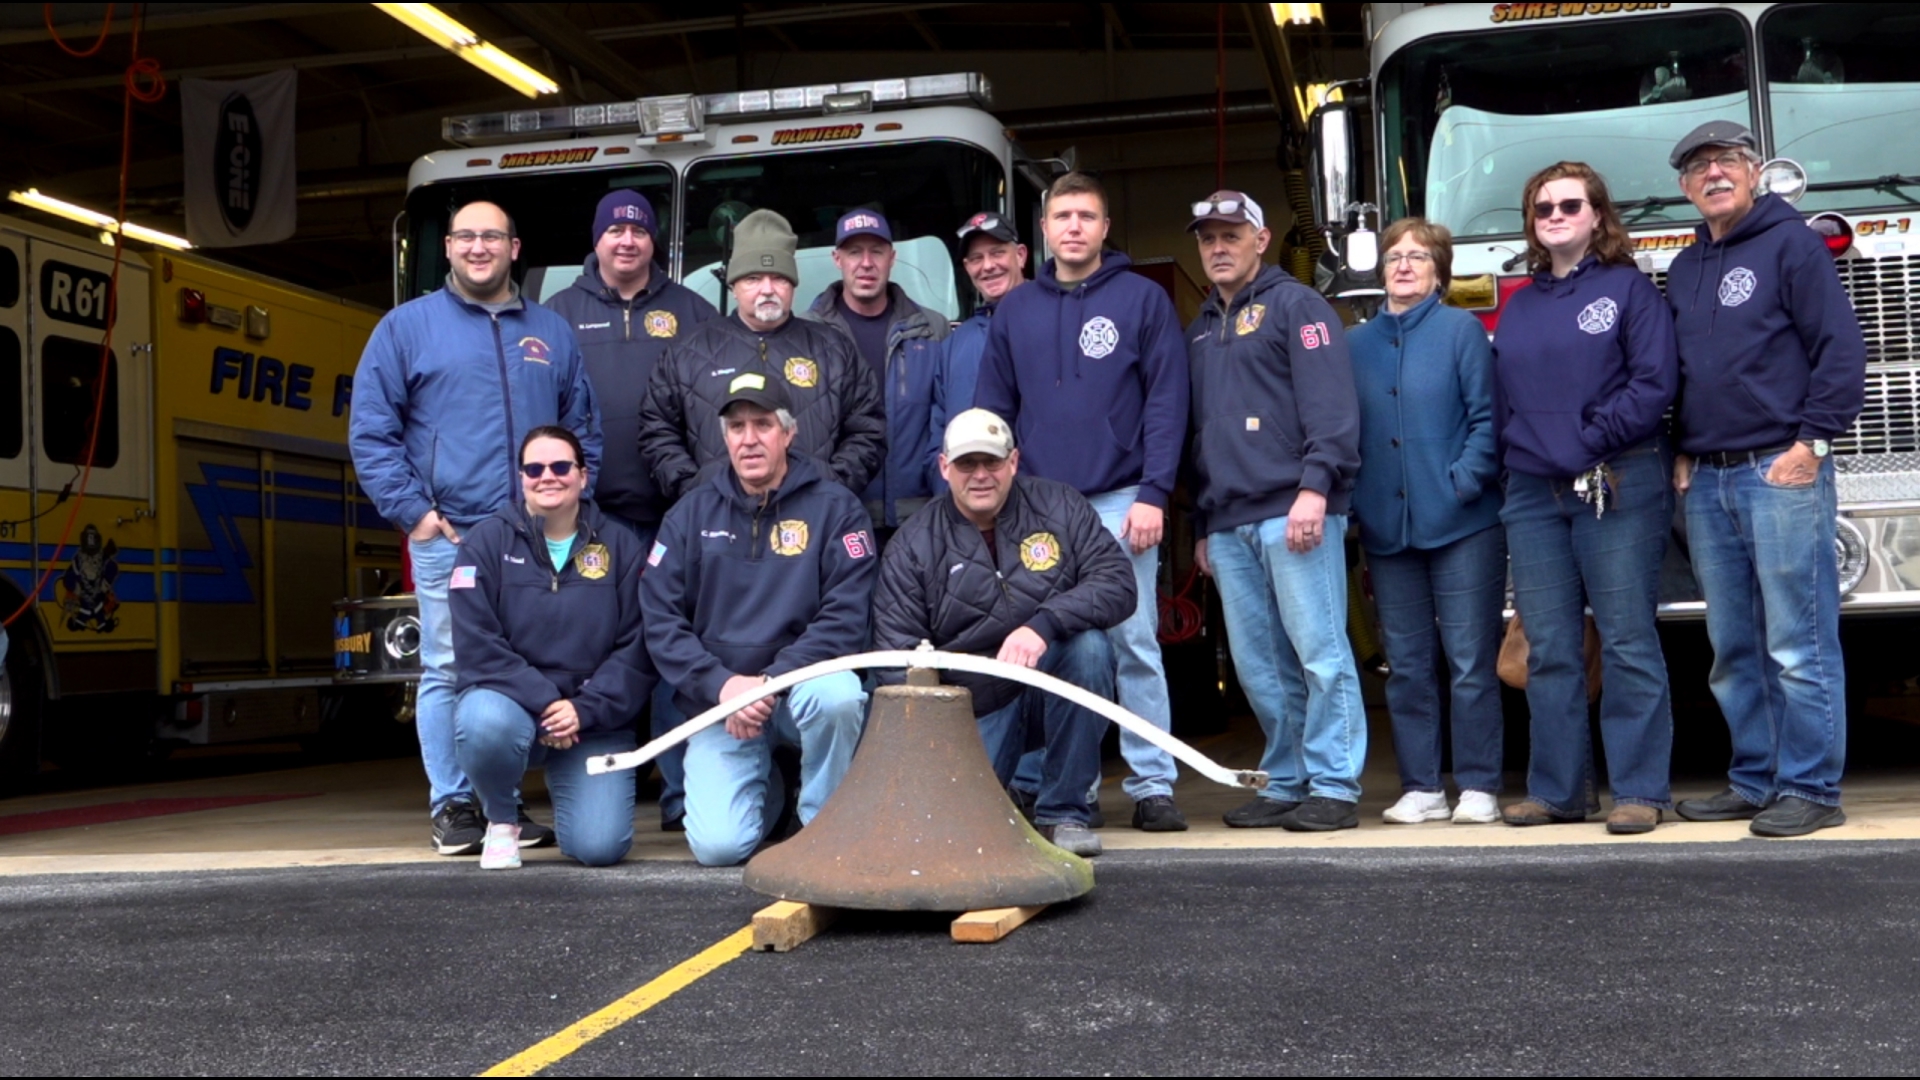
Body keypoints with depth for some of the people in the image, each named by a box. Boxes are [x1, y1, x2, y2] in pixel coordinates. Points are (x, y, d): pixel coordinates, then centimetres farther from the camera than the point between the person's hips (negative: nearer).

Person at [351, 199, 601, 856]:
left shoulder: (552, 333, 16)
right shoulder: (407, 327, 6)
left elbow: (584, 430, 18)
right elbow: (371, 432, 2)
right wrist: (412, 511, -6)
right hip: (448, 537, -3)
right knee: (447, 672, -2)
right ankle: (452, 805, 7)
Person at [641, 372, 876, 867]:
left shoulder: (835, 509, -2)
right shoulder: (691, 514, 5)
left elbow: (846, 618, -11)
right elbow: (660, 619, -2)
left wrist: (771, 681, -22)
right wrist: (722, 685, -16)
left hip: (804, 683, -1)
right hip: (717, 698, 1)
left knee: (838, 693, -37)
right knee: (718, 845, -16)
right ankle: (767, 792, 21)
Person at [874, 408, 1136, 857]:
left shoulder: (1058, 506, 0)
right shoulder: (913, 545, 0)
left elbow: (1117, 582, -12)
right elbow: (895, 651, -2)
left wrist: (1042, 624, -29)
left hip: (1052, 681, 1)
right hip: (972, 705, -1)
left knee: (1088, 644, -31)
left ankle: (1063, 809, -15)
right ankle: (1015, 779, 17)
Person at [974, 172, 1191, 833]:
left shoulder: (1142, 299, 3)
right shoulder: (1015, 311, 13)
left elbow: (1166, 402, -2)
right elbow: (993, 409, 13)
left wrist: (1152, 494, -10)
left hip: (1119, 501, -3)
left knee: (1134, 643, -4)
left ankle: (1153, 784, 4)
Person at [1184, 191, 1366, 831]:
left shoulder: (1295, 305, 2)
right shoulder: (1201, 330, 24)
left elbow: (1331, 405, -9)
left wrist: (1315, 487, -20)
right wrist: (1201, 526, 21)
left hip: (1292, 513, -7)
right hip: (1228, 525, 7)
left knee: (1319, 653, -7)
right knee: (1258, 667, 7)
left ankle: (1334, 787, -1)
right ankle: (1287, 784, 15)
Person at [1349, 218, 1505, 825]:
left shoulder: (1462, 331, 1)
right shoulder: (1357, 344, 12)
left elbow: (1486, 417, -4)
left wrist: (1464, 480, -14)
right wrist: (1351, 499, 0)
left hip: (1461, 524, -4)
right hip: (1386, 529, 4)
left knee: (1471, 661, -1)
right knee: (1407, 666, 8)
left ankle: (1478, 787, 7)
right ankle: (1420, 787, 15)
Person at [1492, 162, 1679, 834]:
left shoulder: (1629, 289, 4)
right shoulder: (1518, 308, 19)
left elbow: (1656, 381, -6)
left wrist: (1594, 438, -12)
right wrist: (1519, 449, 3)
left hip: (1618, 490, -5)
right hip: (1533, 495, 5)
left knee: (1628, 645, -4)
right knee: (1549, 652, 6)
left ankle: (1640, 791, 1)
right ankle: (1555, 791, 12)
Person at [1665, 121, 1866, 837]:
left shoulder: (1792, 243, 0)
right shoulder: (1684, 269, 19)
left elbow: (1840, 348, -7)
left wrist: (1813, 441, -12)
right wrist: (1682, 452, 12)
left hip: (1781, 474, -6)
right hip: (1707, 483, 7)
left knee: (1798, 645, -4)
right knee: (1734, 650, 10)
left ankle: (1811, 789, 2)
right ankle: (1755, 781, 18)